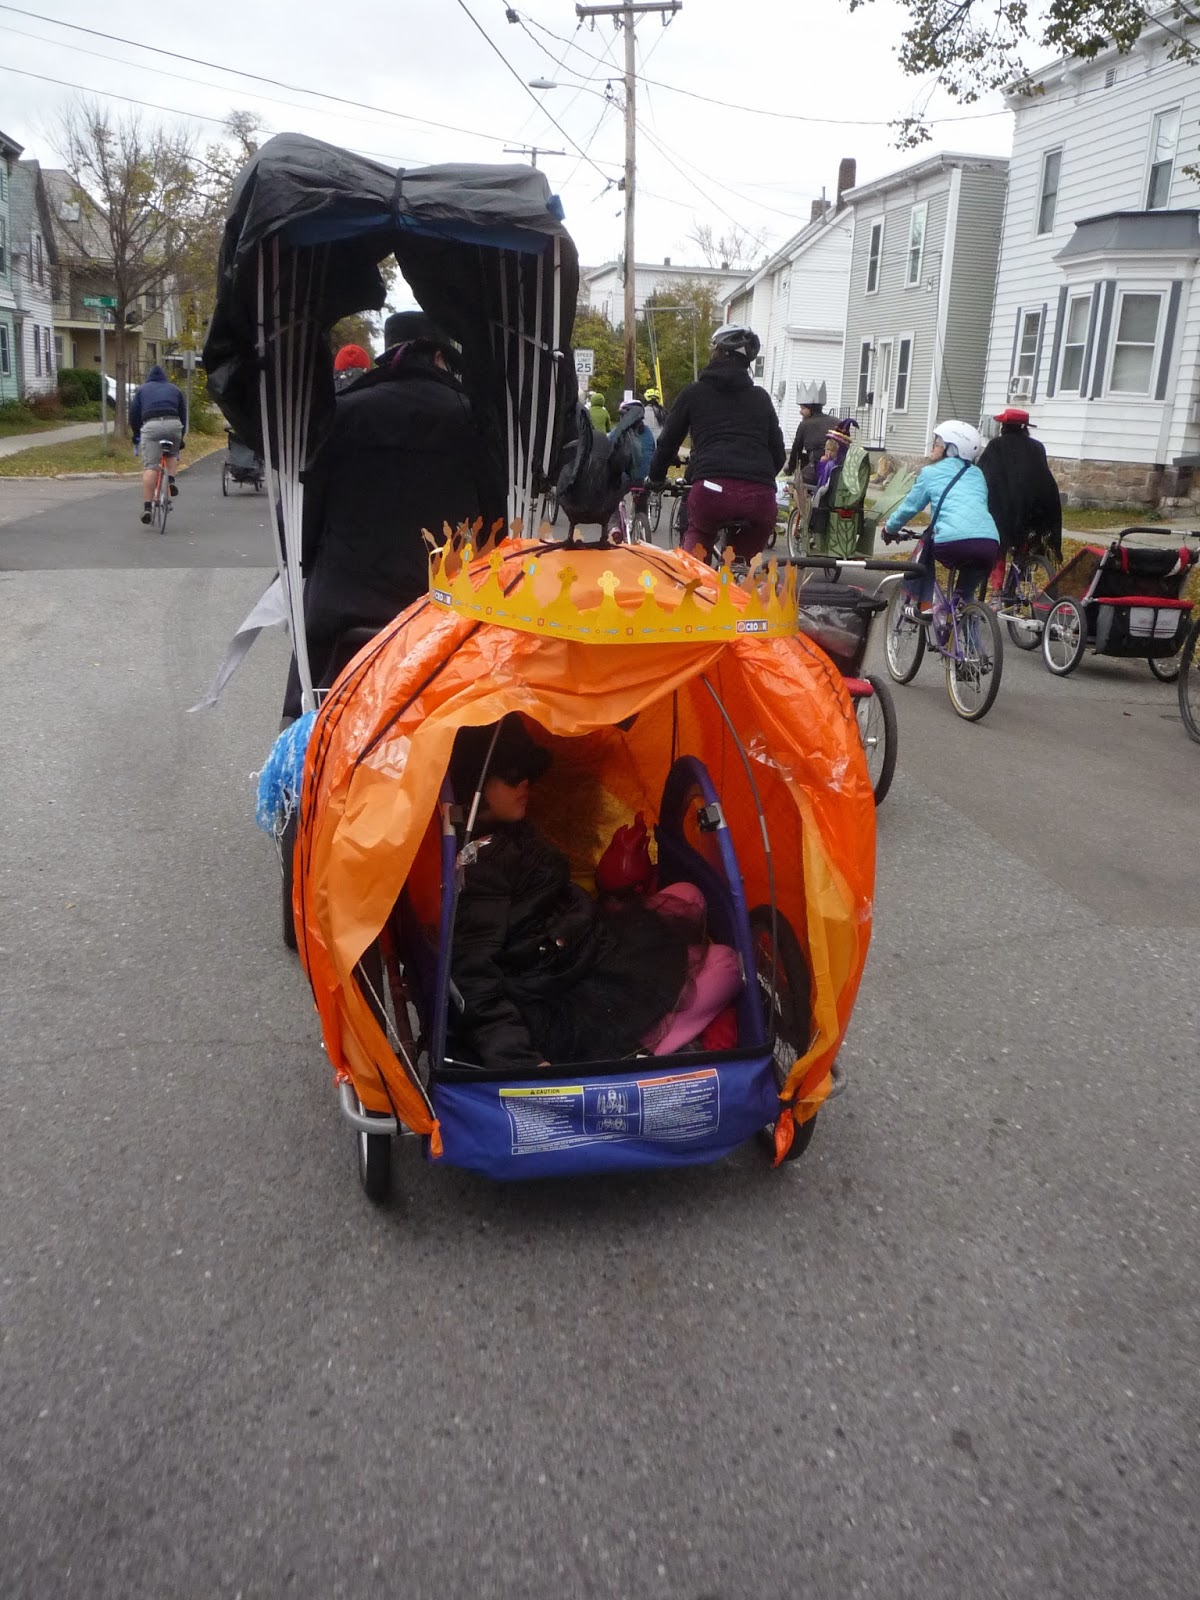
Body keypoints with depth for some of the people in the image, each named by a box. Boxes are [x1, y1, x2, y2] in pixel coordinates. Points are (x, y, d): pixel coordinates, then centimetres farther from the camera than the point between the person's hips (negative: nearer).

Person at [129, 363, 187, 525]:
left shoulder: (142, 389, 24)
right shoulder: (175, 389, 27)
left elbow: (133, 414, 20)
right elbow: (183, 414, 25)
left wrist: (136, 435, 33)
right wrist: (181, 438, 33)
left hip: (151, 425, -1)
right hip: (173, 424, 2)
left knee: (150, 467, -5)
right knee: (173, 454, 30)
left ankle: (147, 507, -12)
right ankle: (171, 480, 4)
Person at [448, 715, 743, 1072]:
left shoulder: (510, 836, 11)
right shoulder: (479, 859, -22)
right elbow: (473, 973, -28)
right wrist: (519, 1059, -35)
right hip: (565, 1018, -10)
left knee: (687, 897, 17)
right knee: (722, 966, -8)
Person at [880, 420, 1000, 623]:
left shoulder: (931, 472, 17)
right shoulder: (977, 474, 29)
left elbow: (910, 506, 23)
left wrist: (890, 528, 40)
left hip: (953, 543, -4)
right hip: (990, 544, 4)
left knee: (926, 543, 27)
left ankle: (923, 604, 18)